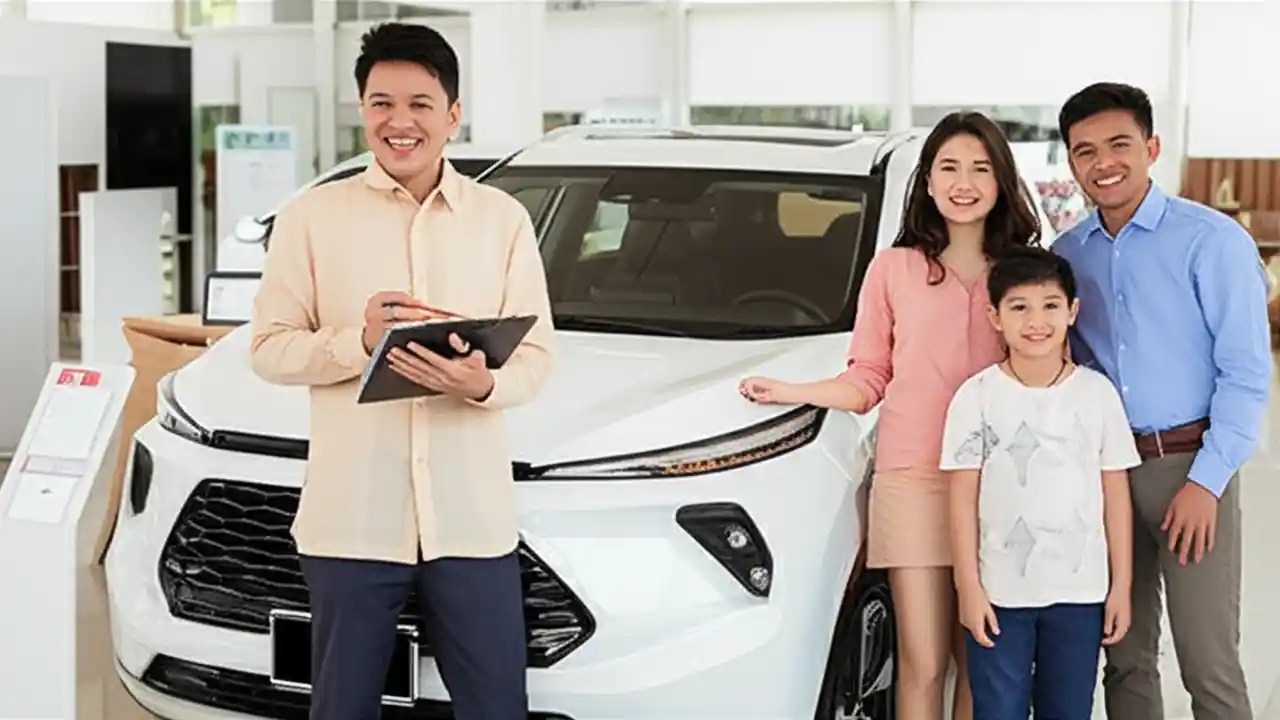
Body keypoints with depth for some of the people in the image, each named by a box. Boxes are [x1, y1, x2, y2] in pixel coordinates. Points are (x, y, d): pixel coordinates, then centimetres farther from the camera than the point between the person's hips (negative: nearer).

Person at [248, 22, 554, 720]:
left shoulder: (503, 219, 7)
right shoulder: (312, 216, 3)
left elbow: (535, 358, 4)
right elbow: (269, 347, 1)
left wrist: (482, 383, -19)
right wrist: (359, 341, -18)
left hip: (473, 516, 1)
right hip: (350, 516, 0)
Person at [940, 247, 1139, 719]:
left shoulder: (1097, 393, 1)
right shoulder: (977, 396, -4)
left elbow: (1116, 496, 4)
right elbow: (964, 499, -3)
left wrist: (1121, 585, 3)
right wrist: (969, 587, -7)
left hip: (1080, 592, 2)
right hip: (999, 592, -1)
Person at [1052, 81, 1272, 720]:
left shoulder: (1211, 241, -7)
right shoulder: (1066, 254, 9)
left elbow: (1246, 373, -9)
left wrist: (1206, 480, -14)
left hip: (1188, 467, -5)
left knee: (1208, 663, -4)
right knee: (1125, 658, 11)